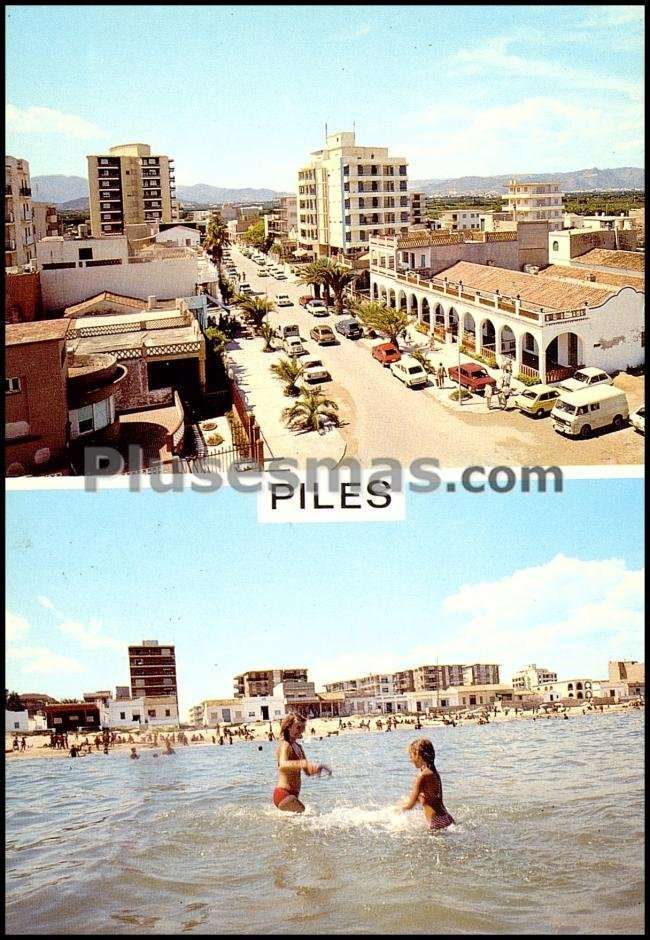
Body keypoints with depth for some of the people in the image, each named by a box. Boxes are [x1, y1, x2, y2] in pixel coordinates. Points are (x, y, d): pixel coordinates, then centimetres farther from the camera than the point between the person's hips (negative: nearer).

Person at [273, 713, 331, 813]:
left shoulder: (298, 747, 16)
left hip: (292, 795, 10)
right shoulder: (285, 745, -13)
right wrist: (303, 763, -50)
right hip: (283, 795, -10)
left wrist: (319, 767, -2)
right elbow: (283, 765, -35)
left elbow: (308, 772, 20)